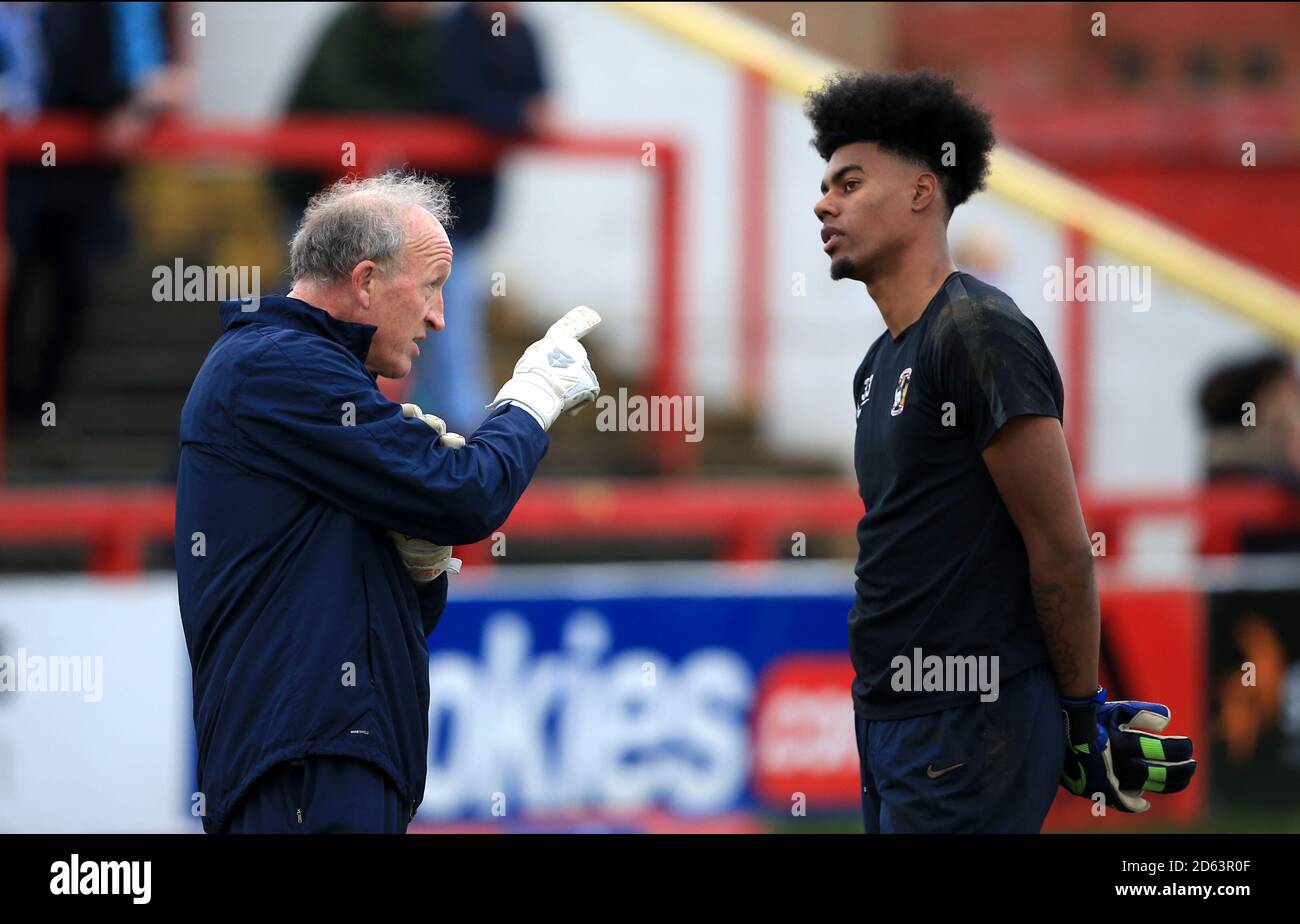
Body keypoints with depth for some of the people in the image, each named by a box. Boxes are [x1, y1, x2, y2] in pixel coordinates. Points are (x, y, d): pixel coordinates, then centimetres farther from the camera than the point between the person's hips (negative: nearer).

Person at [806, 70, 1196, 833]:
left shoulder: (978, 334, -13)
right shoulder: (882, 366, 16)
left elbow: (1062, 548, -14)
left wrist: (1083, 716, -9)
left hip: (967, 733, -9)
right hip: (891, 715, 9)